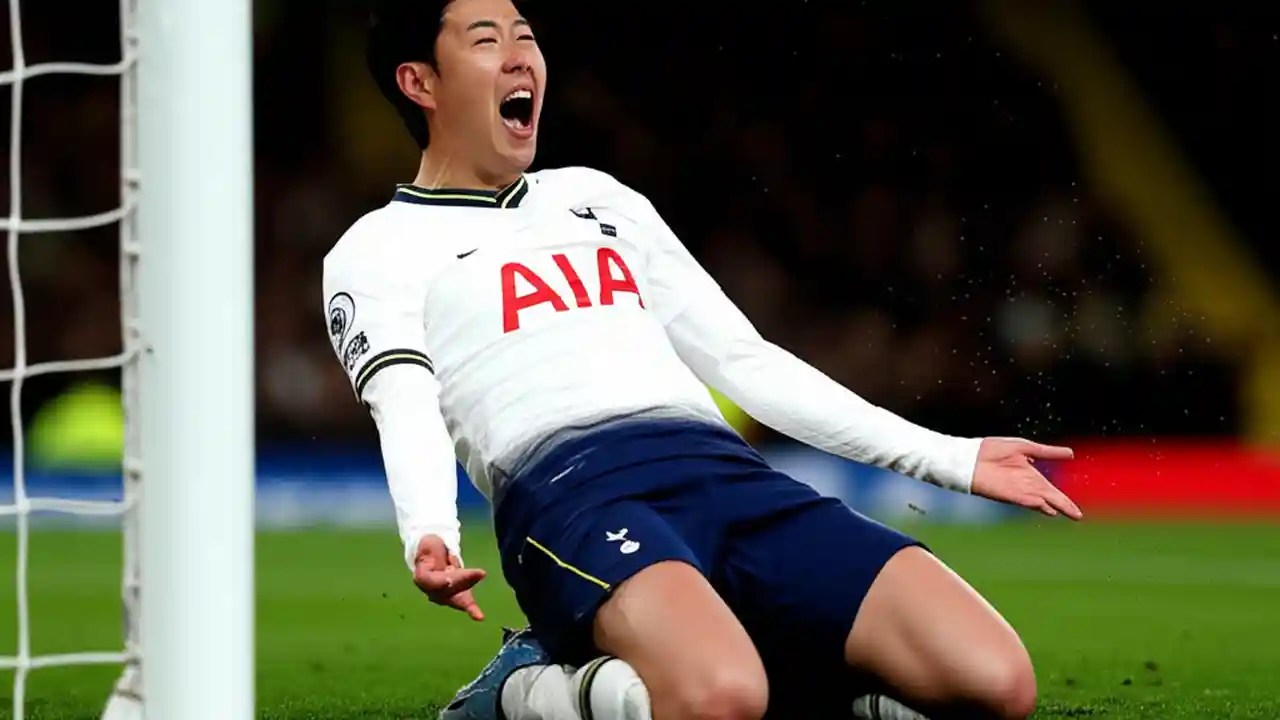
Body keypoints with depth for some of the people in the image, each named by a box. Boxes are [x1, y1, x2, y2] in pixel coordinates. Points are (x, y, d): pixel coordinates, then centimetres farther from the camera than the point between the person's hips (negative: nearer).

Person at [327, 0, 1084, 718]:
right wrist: (431, 537, -28)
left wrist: (949, 457, 25)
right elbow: (407, 410, -4)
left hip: (729, 474, 6)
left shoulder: (597, 197, 33)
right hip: (570, 491, -6)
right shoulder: (378, 250, 15)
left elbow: (744, 361, 32)